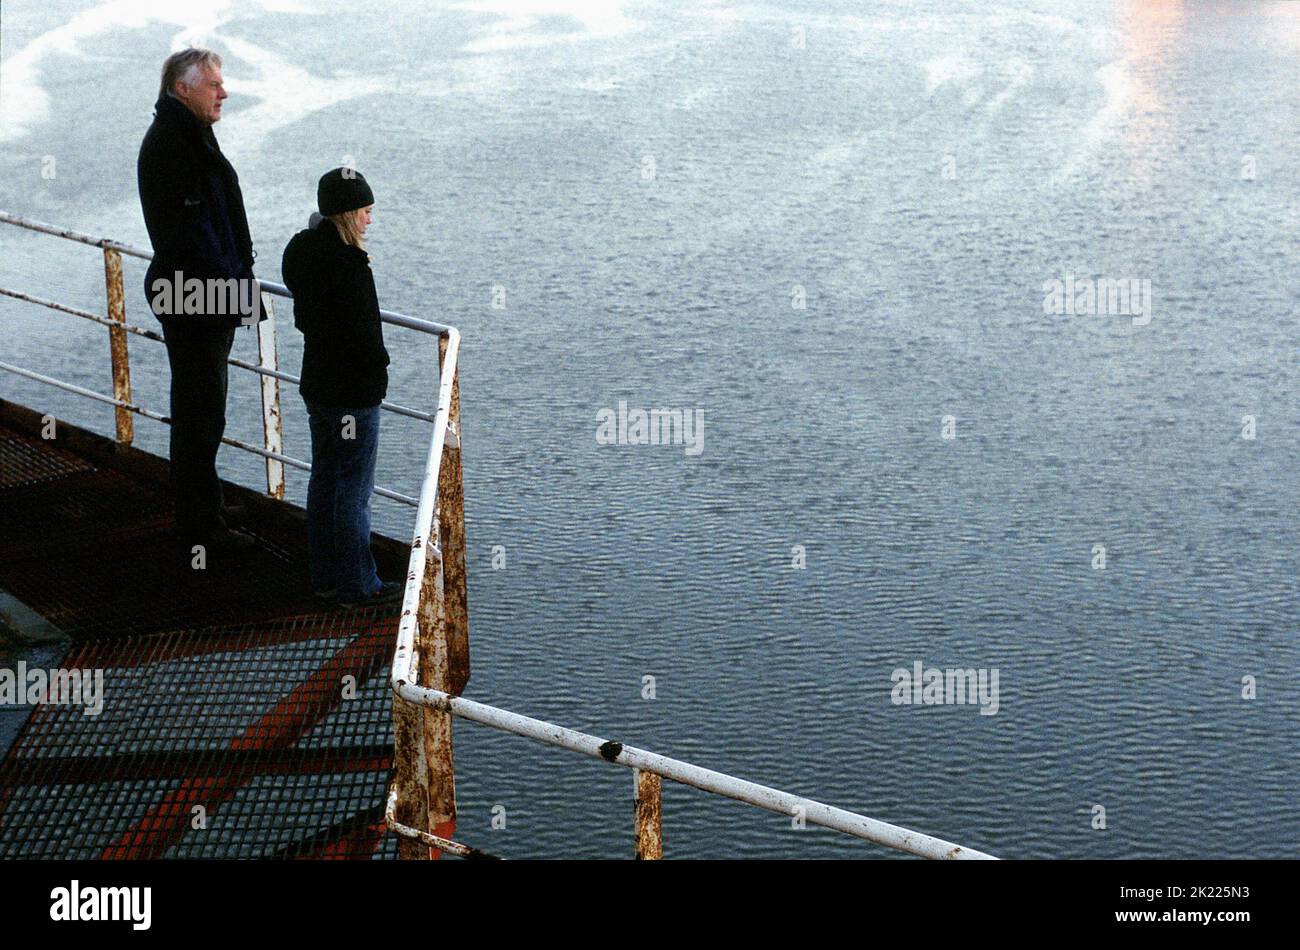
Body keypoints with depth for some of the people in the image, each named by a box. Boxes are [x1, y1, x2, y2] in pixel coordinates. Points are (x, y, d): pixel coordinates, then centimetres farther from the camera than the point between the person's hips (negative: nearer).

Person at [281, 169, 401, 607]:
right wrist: (377, 366, -7)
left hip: (318, 385, 9)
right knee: (354, 489, -1)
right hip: (354, 391, -9)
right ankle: (358, 586, 7)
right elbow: (360, 330, -24)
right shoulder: (346, 263, -23)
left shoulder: (304, 252, 6)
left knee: (324, 479, 16)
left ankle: (325, 577, 26)